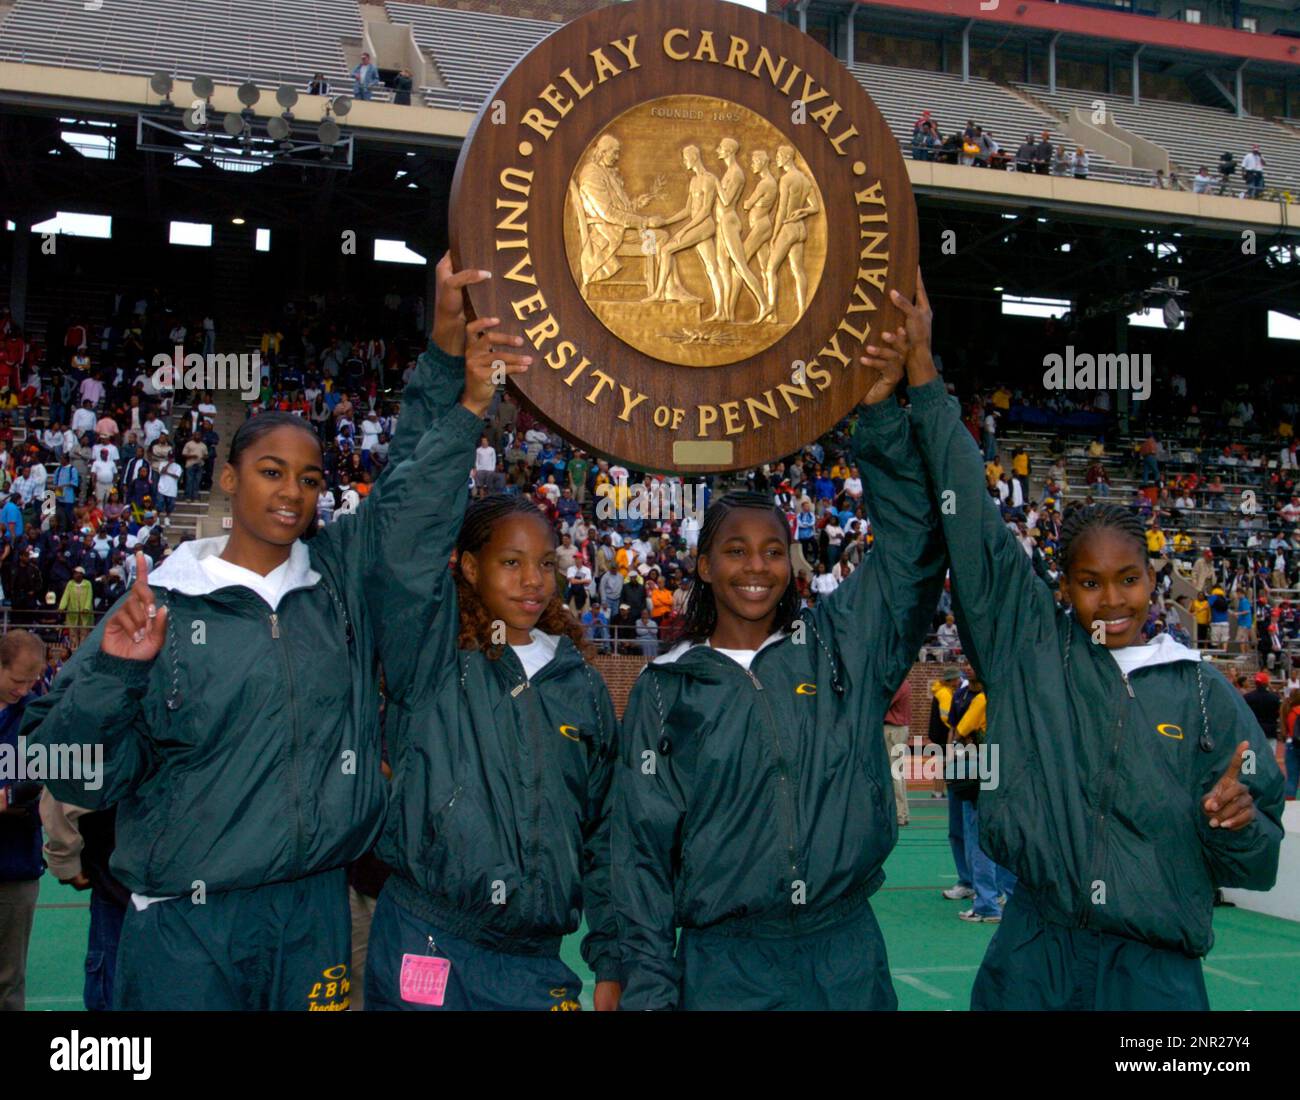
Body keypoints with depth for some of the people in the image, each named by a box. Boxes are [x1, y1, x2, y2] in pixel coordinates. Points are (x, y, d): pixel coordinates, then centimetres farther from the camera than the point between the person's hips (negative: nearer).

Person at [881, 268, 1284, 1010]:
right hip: (1034, 954, 0)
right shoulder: (1028, 643, 2)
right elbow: (973, 528, -3)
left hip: (1156, 969, 0)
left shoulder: (1203, 693, 2)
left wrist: (1238, 823, -17)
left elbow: (1255, 865, 7)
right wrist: (924, 379, -5)